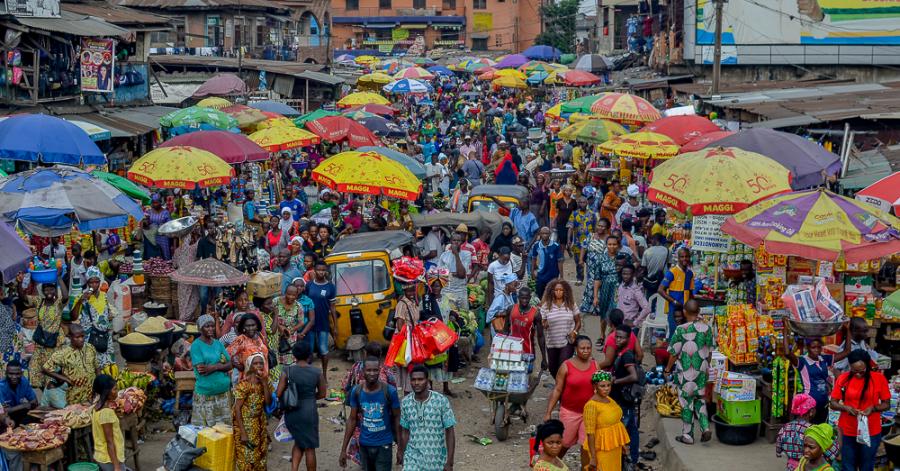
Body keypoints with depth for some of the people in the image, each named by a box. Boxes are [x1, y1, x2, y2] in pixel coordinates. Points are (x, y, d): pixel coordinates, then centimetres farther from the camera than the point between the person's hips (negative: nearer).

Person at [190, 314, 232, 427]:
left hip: (223, 392, 5)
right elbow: (200, 369, -15)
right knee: (205, 427, -2)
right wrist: (220, 364, -7)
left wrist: (213, 367, -12)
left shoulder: (218, 343, 11)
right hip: (205, 393, -5)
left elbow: (229, 365, 4)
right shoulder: (196, 345, -5)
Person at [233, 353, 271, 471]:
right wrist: (243, 433, -22)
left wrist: (265, 382, -17)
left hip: (260, 426, 6)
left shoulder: (264, 382, 0)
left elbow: (268, 403, -10)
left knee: (260, 458, 13)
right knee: (246, 458, 0)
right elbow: (237, 409, -18)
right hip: (246, 426, -6)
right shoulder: (244, 384, -18)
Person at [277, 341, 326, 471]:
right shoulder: (317, 372, -6)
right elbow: (322, 394, 4)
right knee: (309, 447, 10)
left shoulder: (288, 371, -6)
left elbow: (278, 394, -7)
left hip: (291, 413, 2)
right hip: (309, 412, -2)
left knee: (299, 442, 23)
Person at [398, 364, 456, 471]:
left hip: (436, 460, -1)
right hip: (413, 458, 2)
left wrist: (449, 462, -11)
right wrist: (401, 454, 14)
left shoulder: (441, 401, -13)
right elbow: (405, 431, 9)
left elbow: (450, 431, -9)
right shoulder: (405, 402, -3)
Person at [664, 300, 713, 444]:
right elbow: (709, 351, 5)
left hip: (685, 371, -3)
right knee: (700, 398, 18)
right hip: (701, 371, 3)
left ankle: (687, 435, 11)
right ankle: (705, 428, 3)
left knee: (686, 401, 6)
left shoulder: (680, 330, -14)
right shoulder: (706, 328, -4)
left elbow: (674, 353, -9)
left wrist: (668, 368, 7)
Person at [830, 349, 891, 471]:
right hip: (847, 431, 1)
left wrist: (873, 408, -19)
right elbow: (833, 404, 1)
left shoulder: (879, 378, -7)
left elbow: (886, 404, 0)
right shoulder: (843, 378, -4)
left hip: (871, 432, -1)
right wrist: (845, 407, -19)